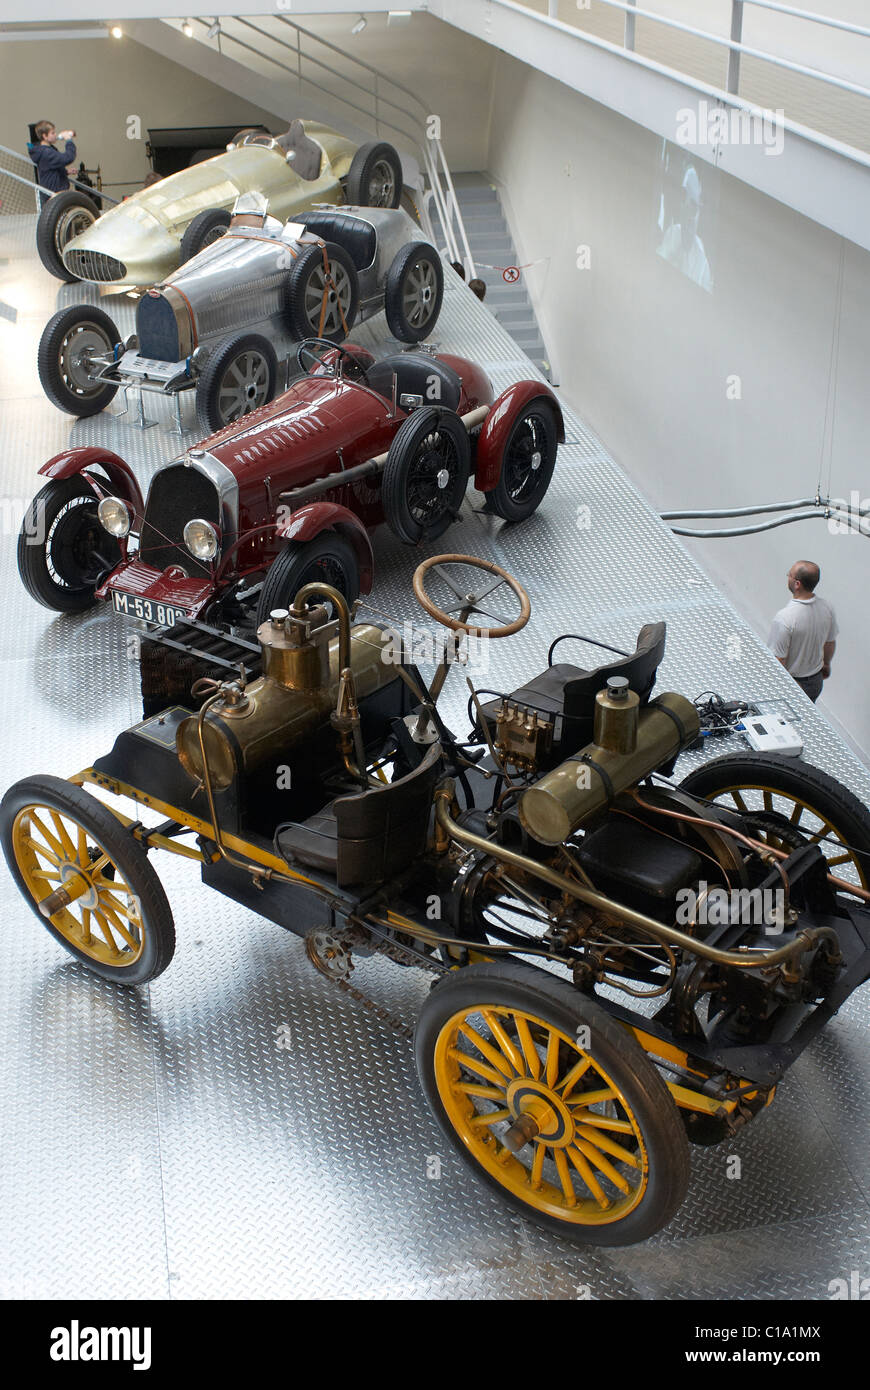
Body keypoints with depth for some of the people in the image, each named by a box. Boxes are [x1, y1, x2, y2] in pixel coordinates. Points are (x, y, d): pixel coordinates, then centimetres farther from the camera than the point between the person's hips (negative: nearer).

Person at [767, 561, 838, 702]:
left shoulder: (784, 618, -33)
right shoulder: (826, 607, -12)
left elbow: (778, 660, -26)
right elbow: (830, 643, 4)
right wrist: (826, 664, 23)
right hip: (816, 680, 6)